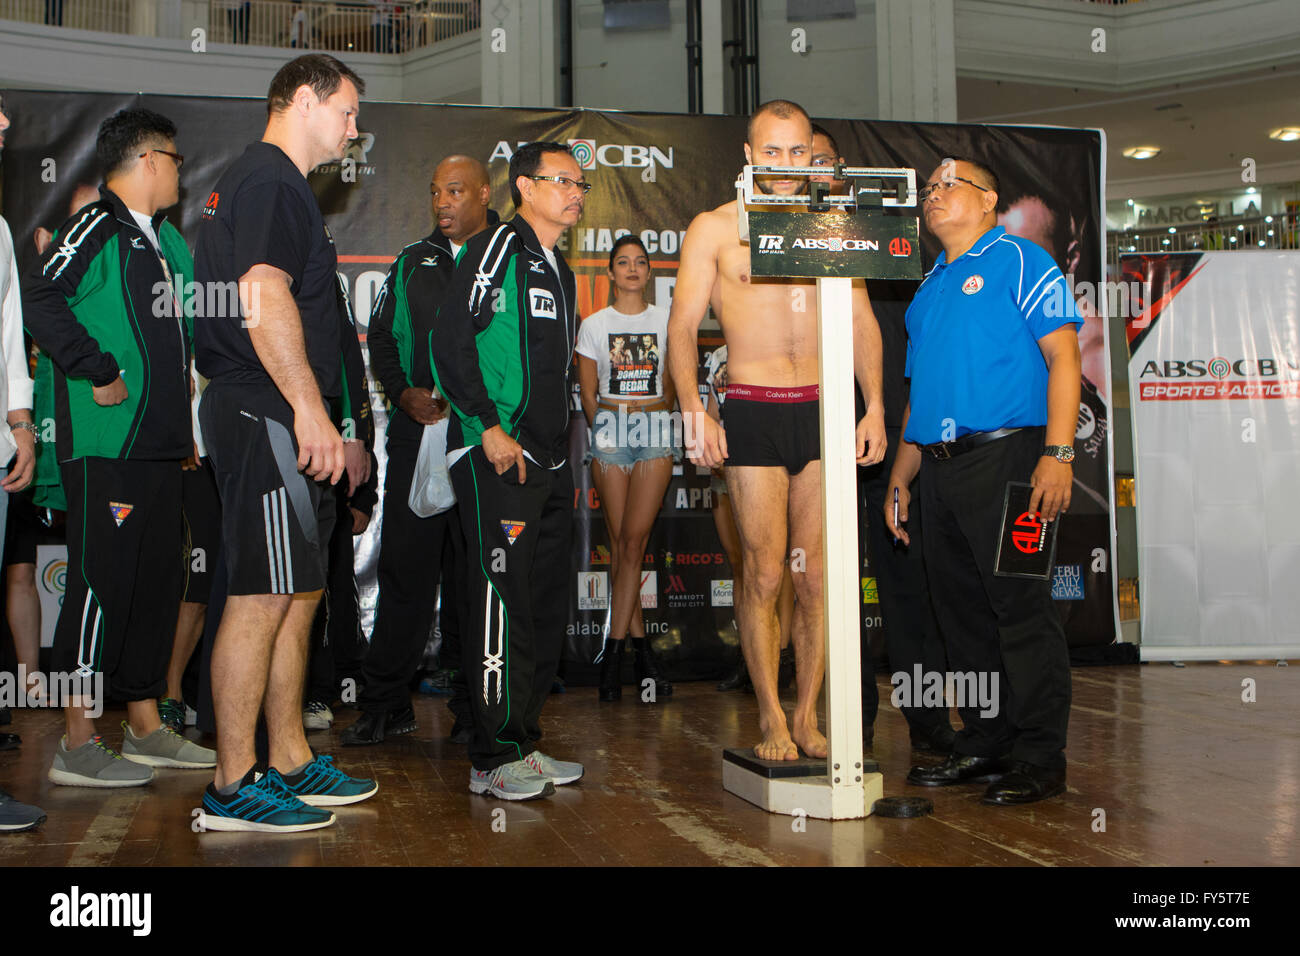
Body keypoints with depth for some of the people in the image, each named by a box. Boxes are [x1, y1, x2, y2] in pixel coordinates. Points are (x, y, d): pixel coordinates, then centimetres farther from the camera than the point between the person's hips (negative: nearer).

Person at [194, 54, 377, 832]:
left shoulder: (273, 181, 24)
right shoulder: (271, 179, -9)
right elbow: (263, 295, -22)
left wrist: (315, 414, 24)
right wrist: (310, 409, -24)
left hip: (282, 418, 11)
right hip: (268, 412, -11)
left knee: (299, 594, 13)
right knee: (262, 597, -8)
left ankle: (290, 761, 21)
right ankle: (234, 786, -1)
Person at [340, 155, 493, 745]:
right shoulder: (413, 263, 18)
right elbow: (382, 338, 18)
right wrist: (405, 393, 0)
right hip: (417, 431, 3)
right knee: (404, 565, 2)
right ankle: (385, 706, 9)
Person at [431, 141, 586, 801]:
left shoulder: (559, 270, 22)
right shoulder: (499, 246, -5)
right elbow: (449, 340, -15)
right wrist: (489, 427, -18)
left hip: (548, 461, 9)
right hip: (496, 456, -9)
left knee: (546, 608, 9)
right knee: (504, 601, -9)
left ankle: (524, 744, 18)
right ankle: (493, 759, -3)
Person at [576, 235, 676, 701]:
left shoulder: (666, 321, 9)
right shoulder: (593, 325, 6)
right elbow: (588, 394, 8)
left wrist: (651, 419, 9)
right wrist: (605, 432, 4)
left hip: (655, 434, 0)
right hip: (609, 434, 0)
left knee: (634, 539, -9)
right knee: (620, 541, -1)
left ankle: (613, 650, -7)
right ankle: (642, 652, 6)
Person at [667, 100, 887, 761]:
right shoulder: (714, 228, 5)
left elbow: (862, 323, 15)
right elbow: (682, 325, 0)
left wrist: (874, 405, 3)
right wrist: (693, 410, -13)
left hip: (825, 410, 3)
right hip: (753, 413, -2)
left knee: (817, 575, 2)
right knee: (764, 574, -2)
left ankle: (807, 715, 13)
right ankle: (772, 720, 9)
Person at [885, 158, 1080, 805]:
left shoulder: (1017, 260, 1)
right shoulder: (929, 289, 22)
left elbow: (1063, 356, -8)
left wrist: (1057, 454, -18)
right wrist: (900, 477, 17)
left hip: (1004, 457, -7)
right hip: (939, 467, 7)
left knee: (1020, 608, -6)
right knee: (962, 611, 9)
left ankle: (1040, 759, 1)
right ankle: (983, 746, 18)